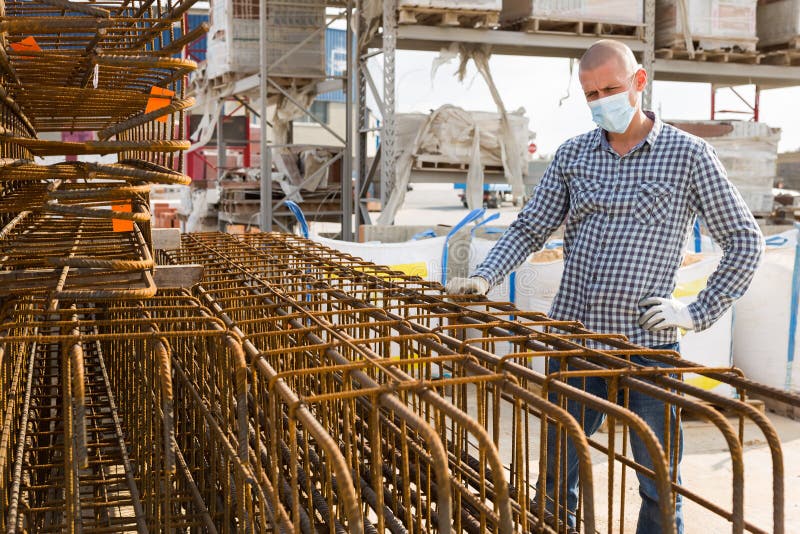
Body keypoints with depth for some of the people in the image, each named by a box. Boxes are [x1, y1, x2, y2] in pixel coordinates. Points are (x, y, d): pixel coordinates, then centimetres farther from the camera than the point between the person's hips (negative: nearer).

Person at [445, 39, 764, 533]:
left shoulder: (687, 154, -2)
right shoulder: (573, 154, 8)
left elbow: (745, 242, 2)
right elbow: (528, 230, 9)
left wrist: (700, 313, -5)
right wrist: (485, 278, -8)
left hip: (647, 348, -3)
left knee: (660, 487, 10)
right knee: (555, 478, 14)